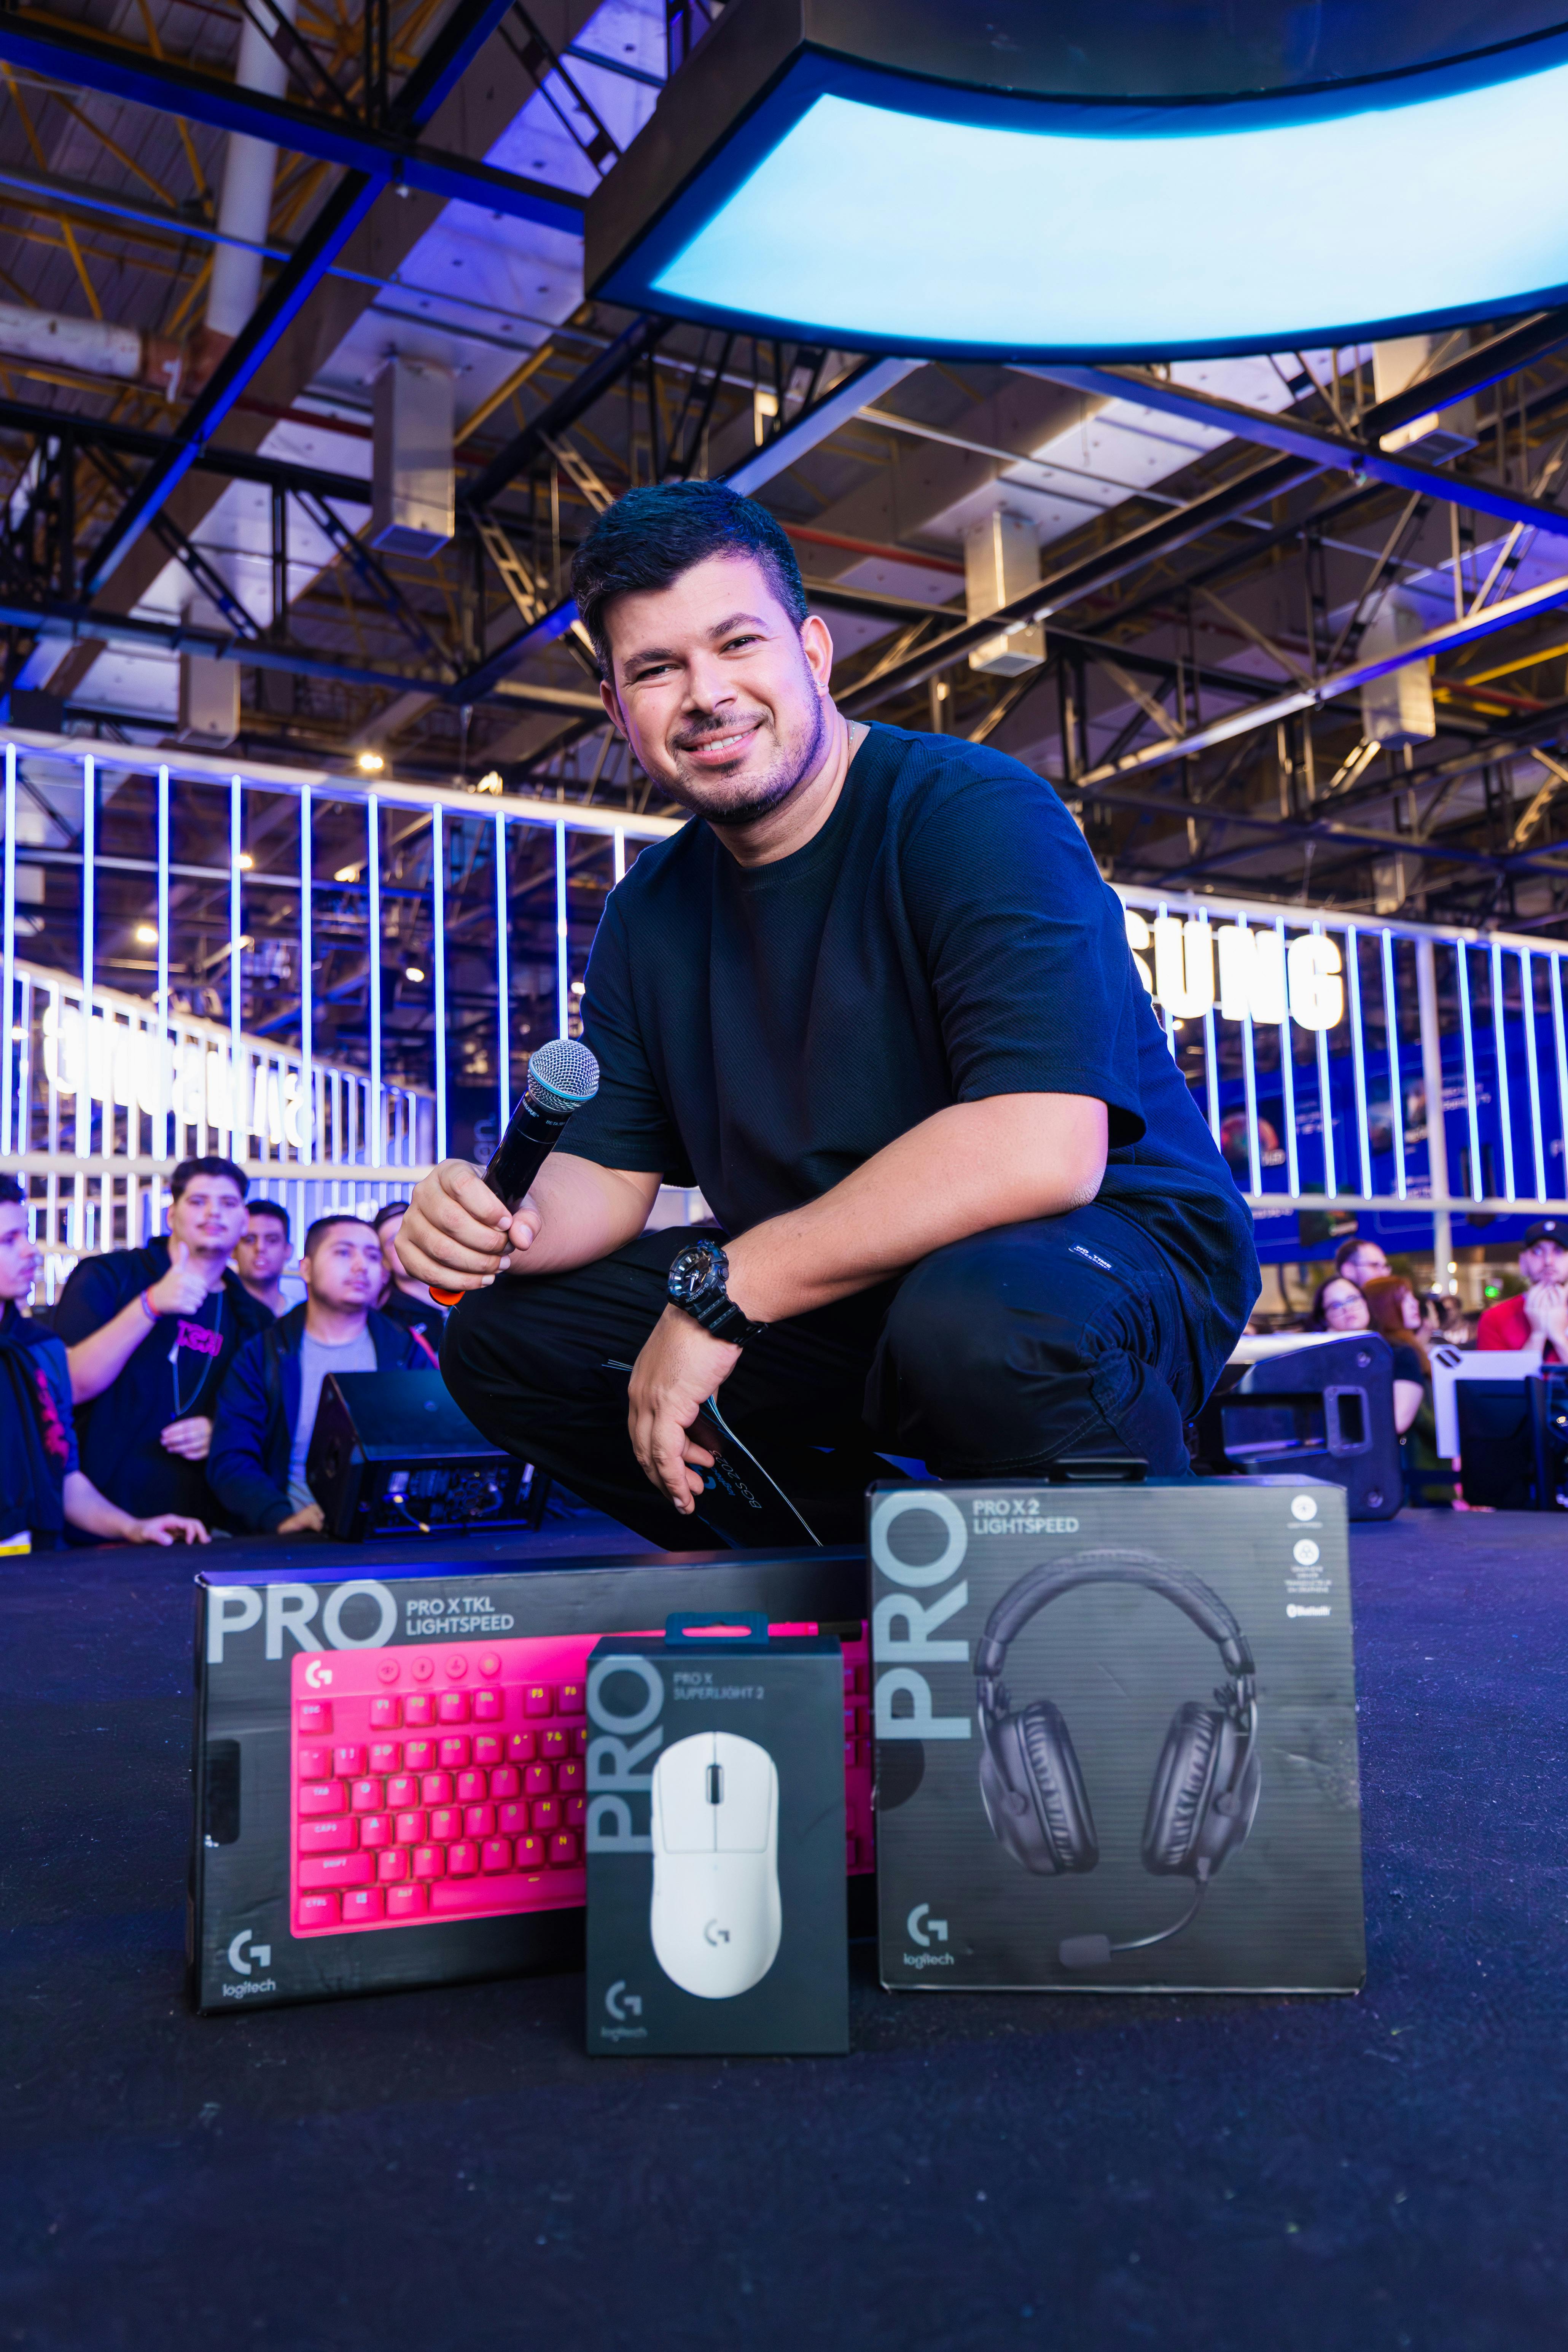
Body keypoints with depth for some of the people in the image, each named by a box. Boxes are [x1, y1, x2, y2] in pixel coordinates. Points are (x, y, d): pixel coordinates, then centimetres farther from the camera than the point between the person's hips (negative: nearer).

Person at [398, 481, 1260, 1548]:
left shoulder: (974, 813, -17)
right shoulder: (652, 913, 7)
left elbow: (1040, 1150, -30)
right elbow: (609, 1169, 8)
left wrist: (721, 1288, -26)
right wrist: (503, 1223, -17)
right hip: (847, 1299, 7)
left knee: (975, 1320, -41)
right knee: (504, 1333, -2)